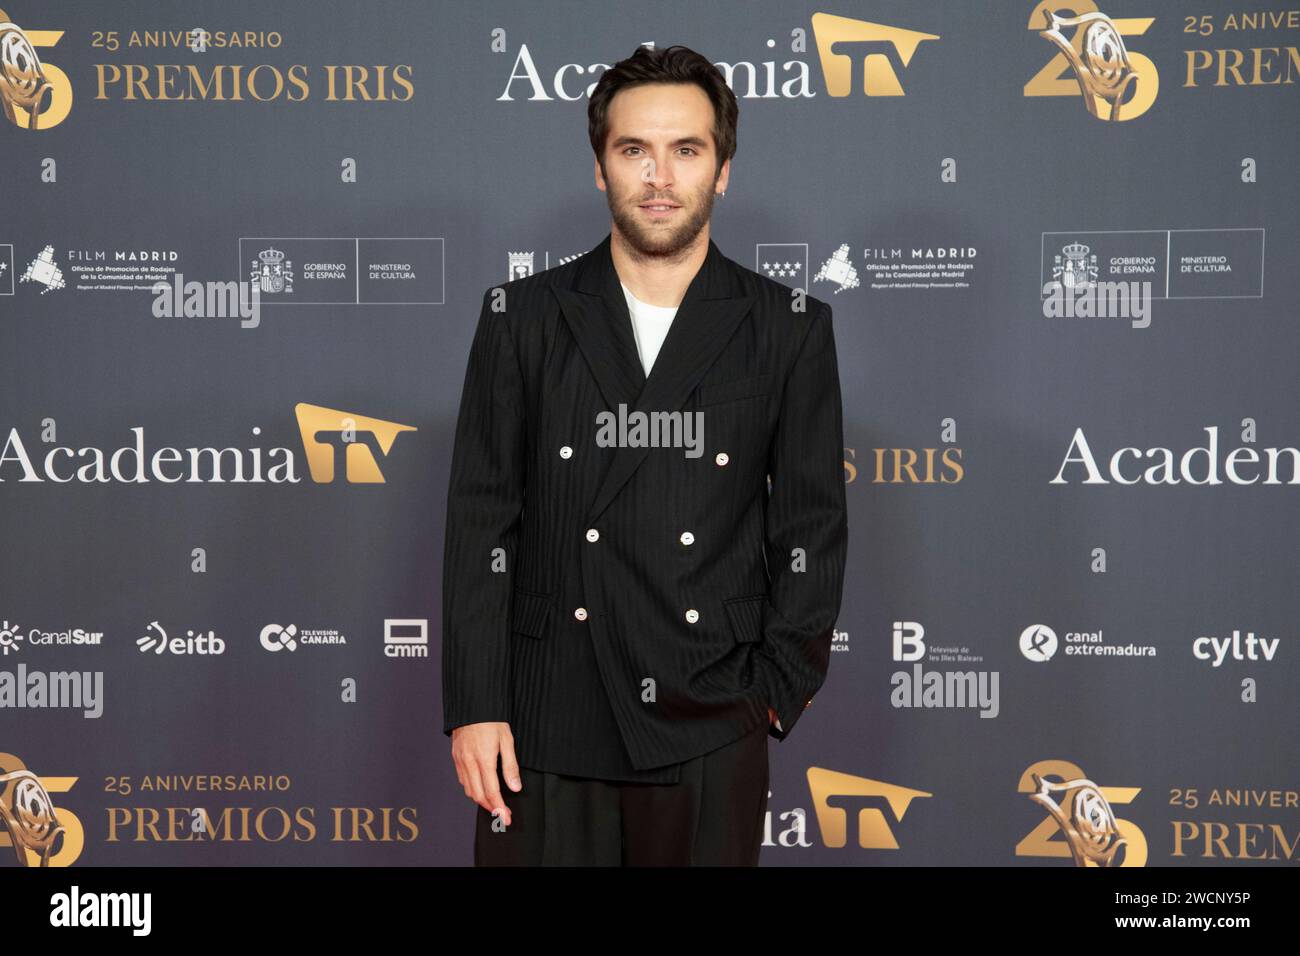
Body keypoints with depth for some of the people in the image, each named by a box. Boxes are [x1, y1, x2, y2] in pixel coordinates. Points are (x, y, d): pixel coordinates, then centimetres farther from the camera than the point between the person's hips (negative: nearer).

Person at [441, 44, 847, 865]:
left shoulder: (789, 328, 3)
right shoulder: (524, 318, 3)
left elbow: (811, 526, 3)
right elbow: (482, 520, 1)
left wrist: (778, 691, -2)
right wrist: (474, 705, -4)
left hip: (710, 732, 0)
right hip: (544, 728, 0)